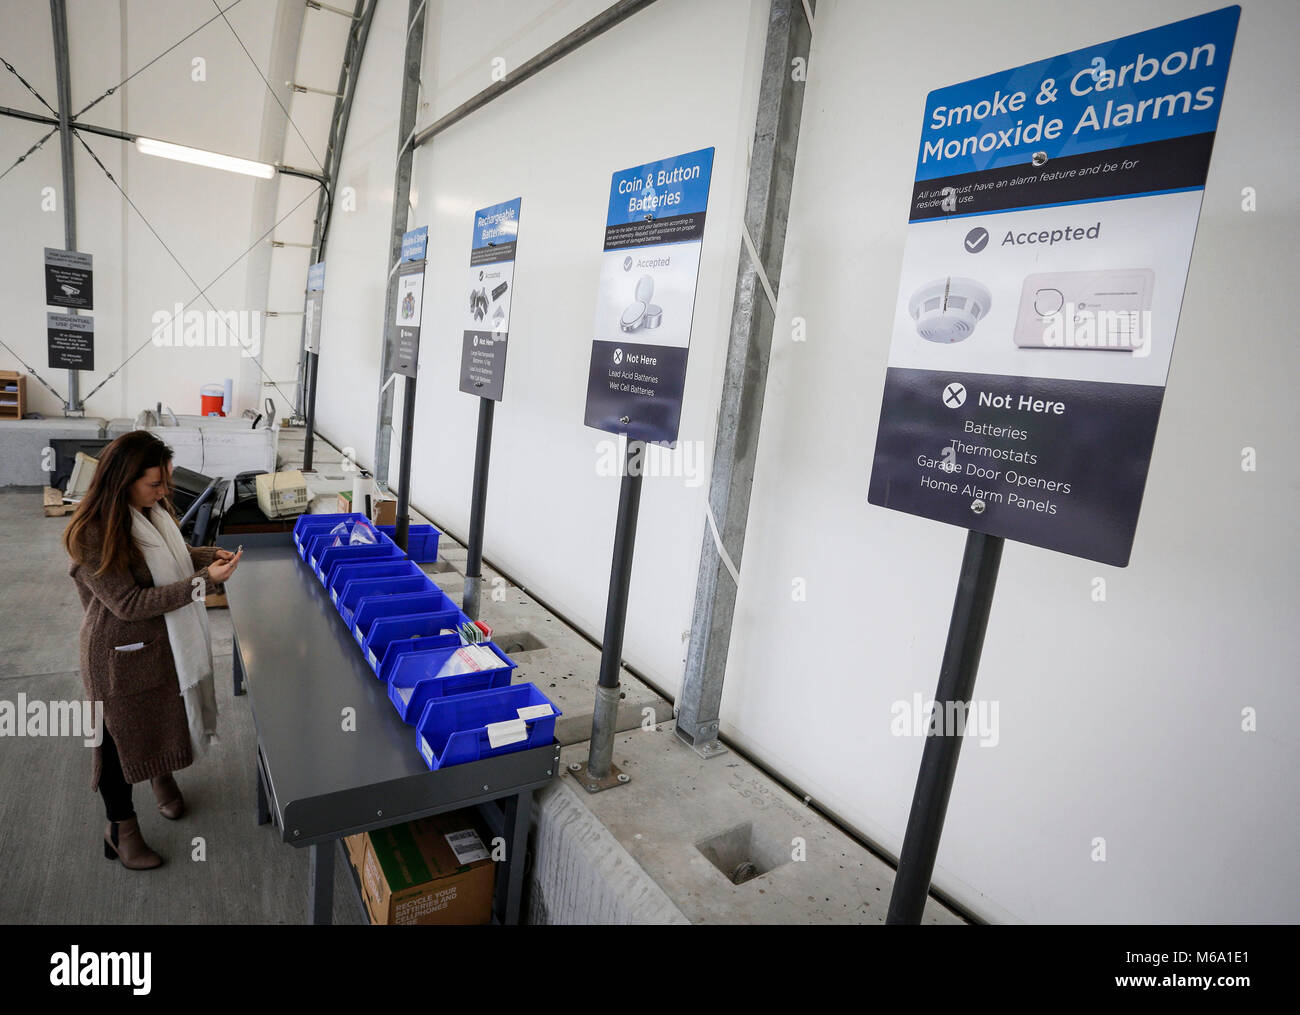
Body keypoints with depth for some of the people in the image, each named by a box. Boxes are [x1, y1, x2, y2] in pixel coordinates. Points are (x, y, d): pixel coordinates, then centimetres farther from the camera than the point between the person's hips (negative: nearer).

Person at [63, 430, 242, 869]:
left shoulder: (149, 510, -4)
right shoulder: (92, 535, -28)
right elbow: (129, 603, -27)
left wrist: (210, 555, -7)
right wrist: (204, 581, -32)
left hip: (165, 640, 7)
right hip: (121, 655, -7)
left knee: (164, 716, 25)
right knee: (122, 735, 12)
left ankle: (162, 776, 53)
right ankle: (120, 829, 32)